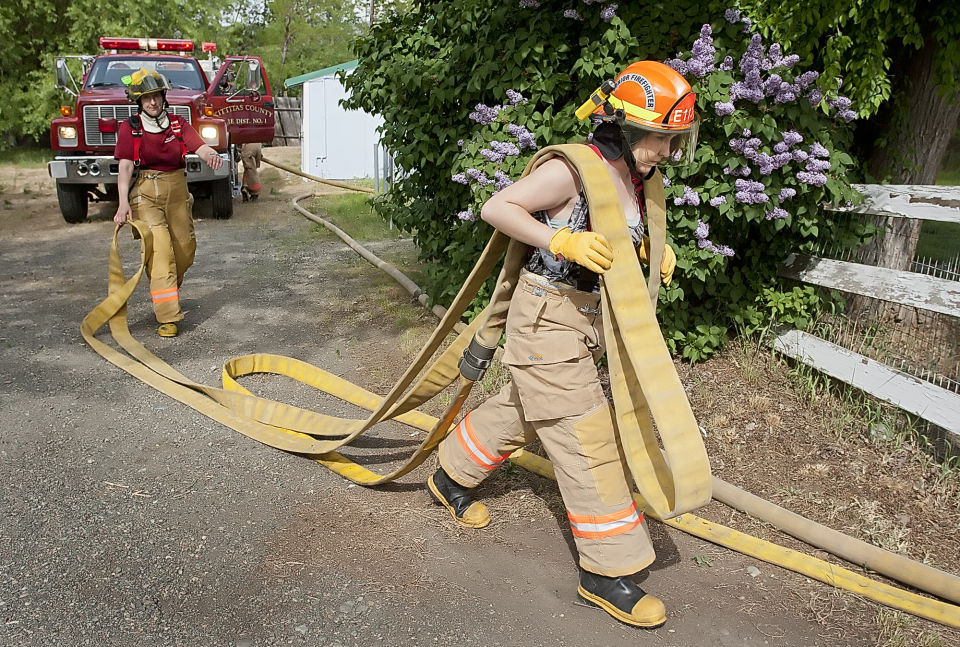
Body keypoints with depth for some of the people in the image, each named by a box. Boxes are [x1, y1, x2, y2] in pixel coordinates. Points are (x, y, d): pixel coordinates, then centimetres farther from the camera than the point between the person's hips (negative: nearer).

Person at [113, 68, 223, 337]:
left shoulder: (177, 124, 6)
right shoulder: (130, 128, 0)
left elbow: (200, 147, -10)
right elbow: (125, 167, -9)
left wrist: (211, 155, -35)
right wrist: (123, 203, -21)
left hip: (177, 191, 4)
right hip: (145, 193, -4)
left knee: (185, 249, 9)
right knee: (159, 250, -15)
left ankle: (167, 290, 39)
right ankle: (167, 316, -15)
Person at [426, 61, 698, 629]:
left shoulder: (635, 178, 6)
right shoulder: (574, 169, -19)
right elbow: (496, 208, -19)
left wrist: (654, 247, 3)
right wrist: (562, 241, -30)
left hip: (588, 319, 9)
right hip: (548, 315, -9)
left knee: (523, 409, 23)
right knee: (588, 437, -6)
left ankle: (453, 477, 47)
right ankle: (609, 570, 7)